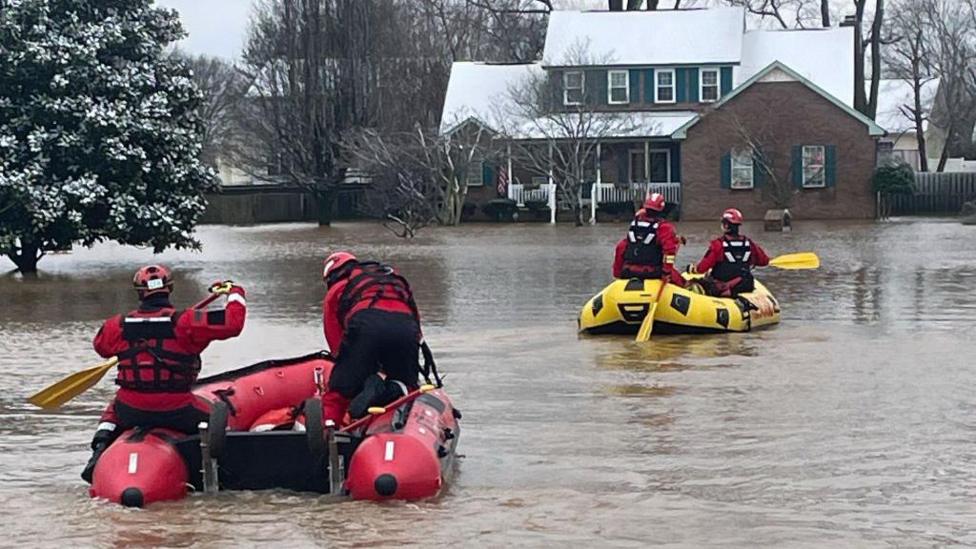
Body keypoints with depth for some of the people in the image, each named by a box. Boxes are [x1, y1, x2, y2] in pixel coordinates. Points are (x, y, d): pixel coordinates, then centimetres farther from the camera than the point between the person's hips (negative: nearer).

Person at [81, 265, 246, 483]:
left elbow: (101, 346, 22)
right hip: (176, 411, -3)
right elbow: (233, 322, -14)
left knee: (113, 410, 36)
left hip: (131, 411, 3)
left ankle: (99, 452, 20)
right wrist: (235, 292, 5)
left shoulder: (118, 326, 0)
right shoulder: (184, 322, -12)